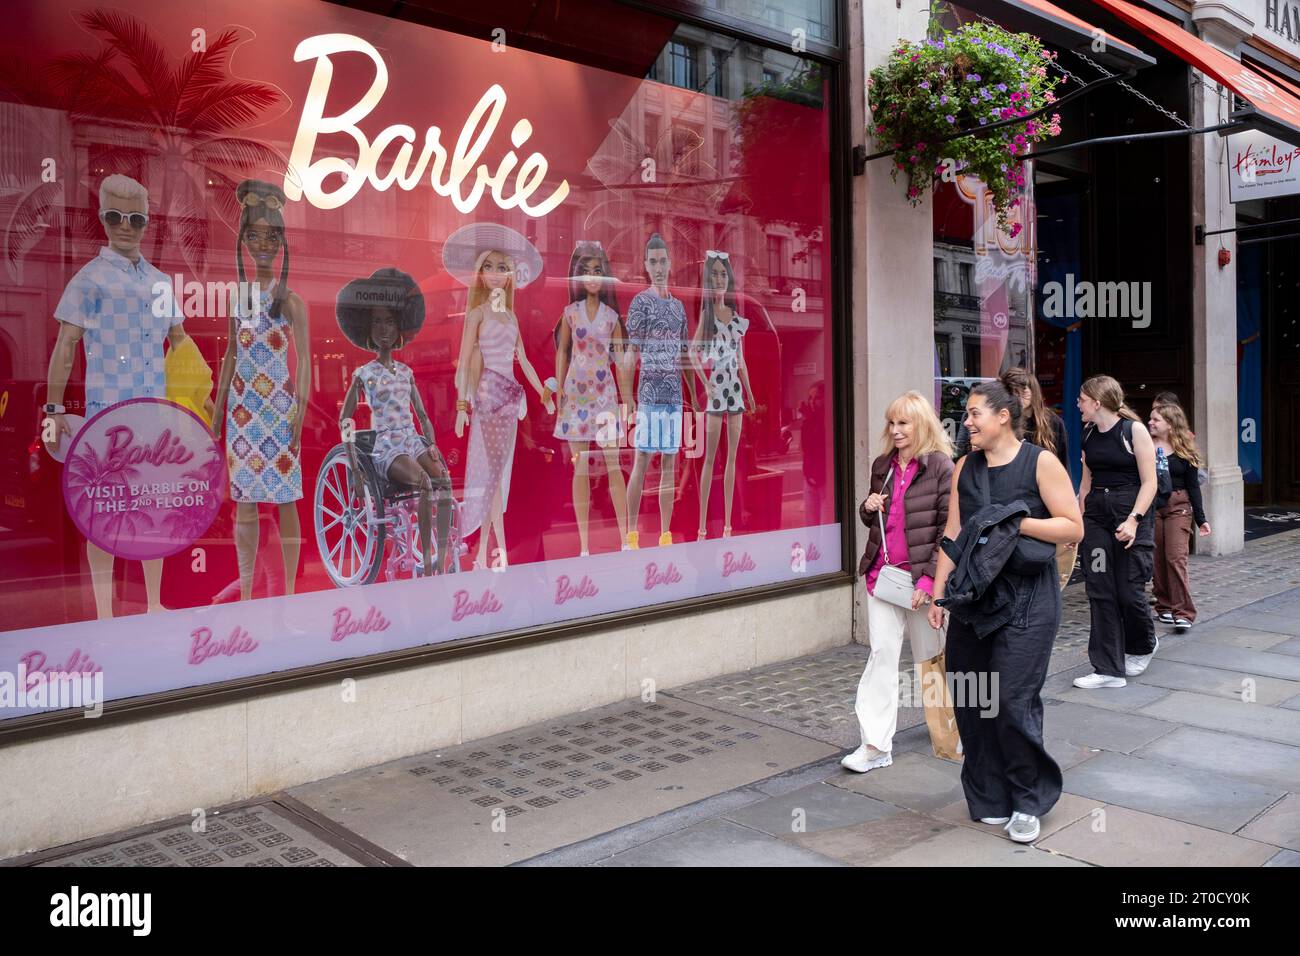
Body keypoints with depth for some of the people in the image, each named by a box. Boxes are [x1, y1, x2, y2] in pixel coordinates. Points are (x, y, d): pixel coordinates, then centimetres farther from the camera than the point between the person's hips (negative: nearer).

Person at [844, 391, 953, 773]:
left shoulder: (941, 467, -9)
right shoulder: (883, 465, 8)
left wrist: (929, 579, -17)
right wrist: (868, 509, -2)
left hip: (921, 575, -4)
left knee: (929, 655, 11)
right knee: (882, 653, 0)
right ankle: (876, 744, 1)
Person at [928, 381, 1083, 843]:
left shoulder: (1040, 463, -3)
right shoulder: (965, 468, 12)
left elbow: (1073, 528, -6)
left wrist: (1018, 522, -16)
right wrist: (938, 594, 8)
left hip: (1026, 600, -5)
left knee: (1014, 702, -8)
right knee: (971, 702, 5)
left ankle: (1028, 803, 13)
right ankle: (990, 800, 21)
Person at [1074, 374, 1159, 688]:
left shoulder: (1134, 430, -8)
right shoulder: (1089, 434, 9)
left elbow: (1149, 482, -10)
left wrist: (1133, 519, -20)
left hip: (1132, 513, -5)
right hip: (1097, 515, 5)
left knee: (1129, 590, -2)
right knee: (1100, 593, 2)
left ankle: (1142, 646, 30)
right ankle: (1108, 669, 7)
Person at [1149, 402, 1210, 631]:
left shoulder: (1184, 451, 2)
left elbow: (1193, 486, 5)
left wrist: (1201, 519, 3)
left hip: (1179, 507, -1)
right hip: (1151, 506, 1)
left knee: (1176, 558, -9)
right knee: (1157, 559, 5)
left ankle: (1183, 612, -8)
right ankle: (1164, 606, 16)